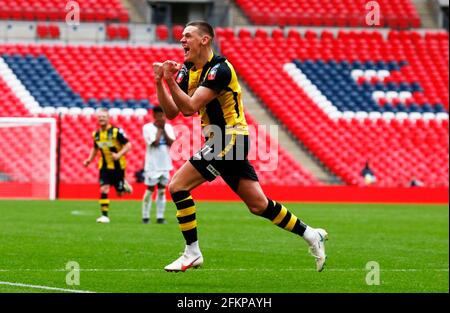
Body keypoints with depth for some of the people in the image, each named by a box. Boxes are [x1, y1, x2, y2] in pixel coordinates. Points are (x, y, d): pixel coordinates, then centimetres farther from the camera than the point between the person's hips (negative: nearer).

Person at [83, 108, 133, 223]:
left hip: (118, 166, -3)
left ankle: (125, 185, 41)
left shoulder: (116, 131, -13)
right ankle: (104, 215, -8)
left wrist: (119, 154, -28)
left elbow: (128, 145, -12)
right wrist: (89, 159, 5)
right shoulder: (96, 134, 3)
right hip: (104, 166, 3)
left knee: (120, 193, 5)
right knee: (103, 189, -13)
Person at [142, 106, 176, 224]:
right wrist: (159, 129, -10)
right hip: (152, 165, -4)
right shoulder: (147, 128, -7)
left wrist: (164, 130, -9)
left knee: (162, 191, 6)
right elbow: (155, 143, -18)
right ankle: (145, 217, 5)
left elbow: (171, 143, -5)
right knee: (150, 190, -2)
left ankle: (160, 217, 7)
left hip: (165, 164, 4)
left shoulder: (168, 127, 6)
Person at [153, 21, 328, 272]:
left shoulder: (219, 69, -16)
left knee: (177, 186, -13)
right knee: (258, 205, 10)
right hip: (222, 141, 9)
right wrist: (159, 83, -7)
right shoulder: (186, 70, 10)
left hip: (230, 138, -9)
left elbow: (189, 108, -24)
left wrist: (171, 81, -27)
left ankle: (192, 253, -6)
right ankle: (311, 235, 20)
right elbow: (172, 112, 5)